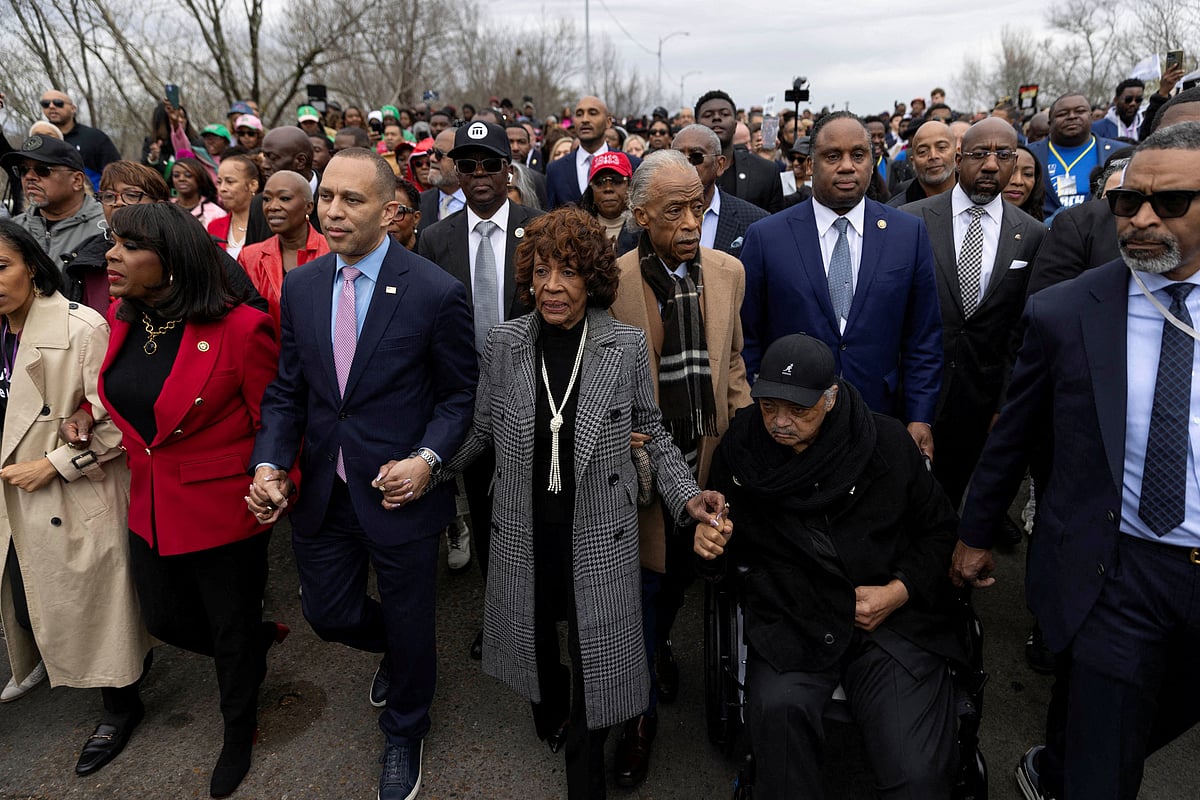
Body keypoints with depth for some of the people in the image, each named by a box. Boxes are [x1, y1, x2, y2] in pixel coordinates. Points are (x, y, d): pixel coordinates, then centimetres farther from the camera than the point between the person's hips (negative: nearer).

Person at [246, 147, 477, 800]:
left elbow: (460, 394, -6)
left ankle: (404, 735, 45)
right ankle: (395, 651, 55)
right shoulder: (300, 286, 1)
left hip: (399, 491, -4)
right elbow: (286, 390, 6)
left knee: (409, 626, 14)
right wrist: (269, 465, -9)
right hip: (321, 493, 4)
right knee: (328, 614, 18)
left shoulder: (436, 292, -14)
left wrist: (427, 459, -20)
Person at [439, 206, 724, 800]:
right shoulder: (503, 343, -5)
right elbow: (480, 429, 5)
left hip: (598, 533, -2)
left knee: (595, 649, 8)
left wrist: (686, 493, -8)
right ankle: (549, 710, 56)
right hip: (524, 529, 2)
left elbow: (651, 431, 2)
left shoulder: (626, 345, -9)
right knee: (535, 631, 22)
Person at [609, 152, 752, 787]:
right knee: (643, 585, 9)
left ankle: (660, 641, 55)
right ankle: (640, 713, 31)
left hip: (706, 455, 4)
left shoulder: (728, 271, 1)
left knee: (682, 571, 22)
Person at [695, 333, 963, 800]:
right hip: (789, 619, 1)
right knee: (778, 709, -30)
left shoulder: (886, 442, -1)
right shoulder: (740, 448, 3)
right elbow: (729, 558, 17)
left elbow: (939, 531, 11)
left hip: (893, 619, 0)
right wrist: (712, 548, -6)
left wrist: (900, 591, -5)